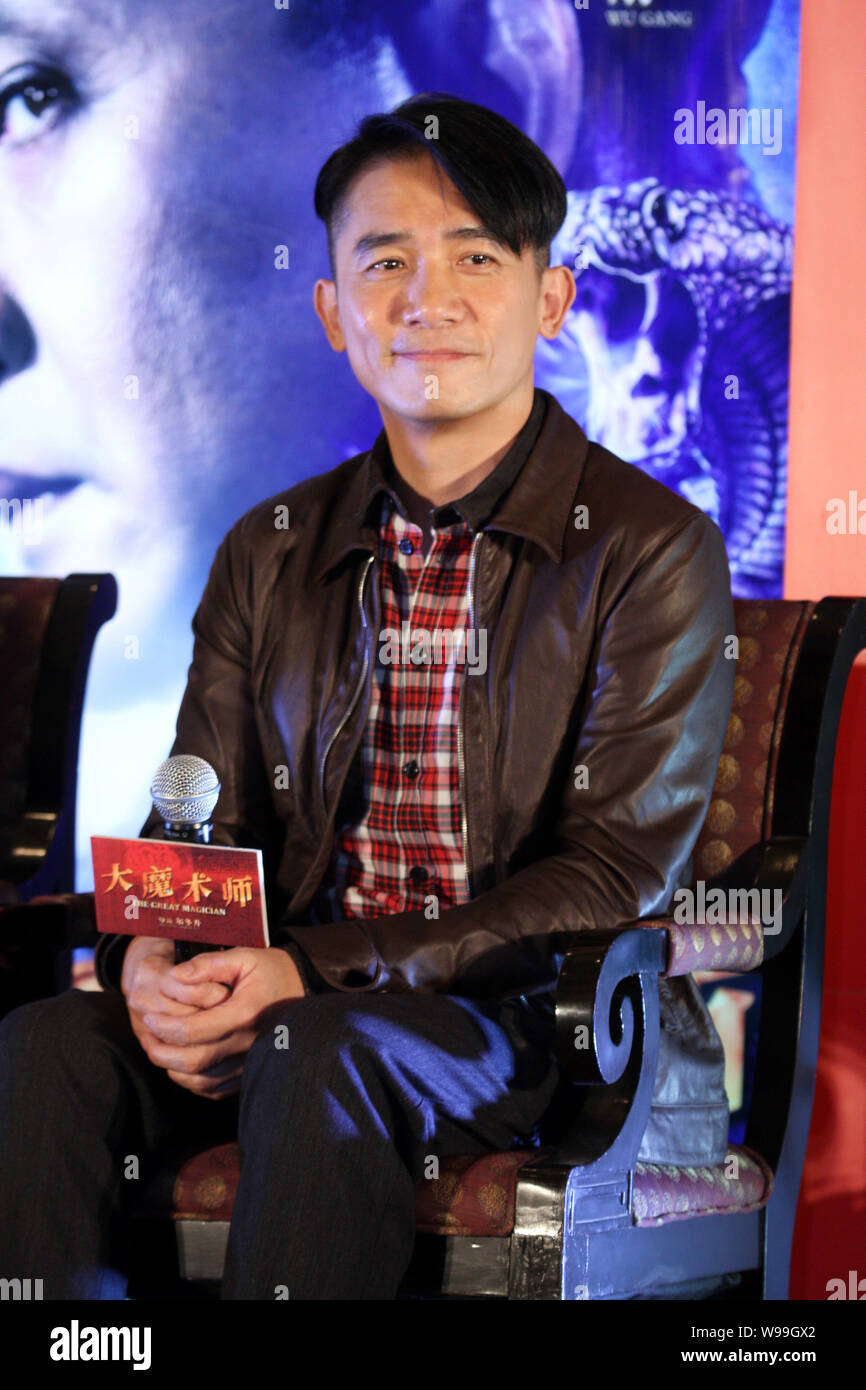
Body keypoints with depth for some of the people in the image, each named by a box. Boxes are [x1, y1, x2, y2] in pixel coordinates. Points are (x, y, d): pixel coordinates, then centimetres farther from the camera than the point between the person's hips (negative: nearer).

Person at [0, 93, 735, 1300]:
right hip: (288, 1006, 4)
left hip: (549, 1024, -4)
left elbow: (615, 878, -9)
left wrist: (314, 975, -19)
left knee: (318, 1058, -36)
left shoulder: (654, 551, -2)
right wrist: (148, 960, -15)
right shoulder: (269, 555, 15)